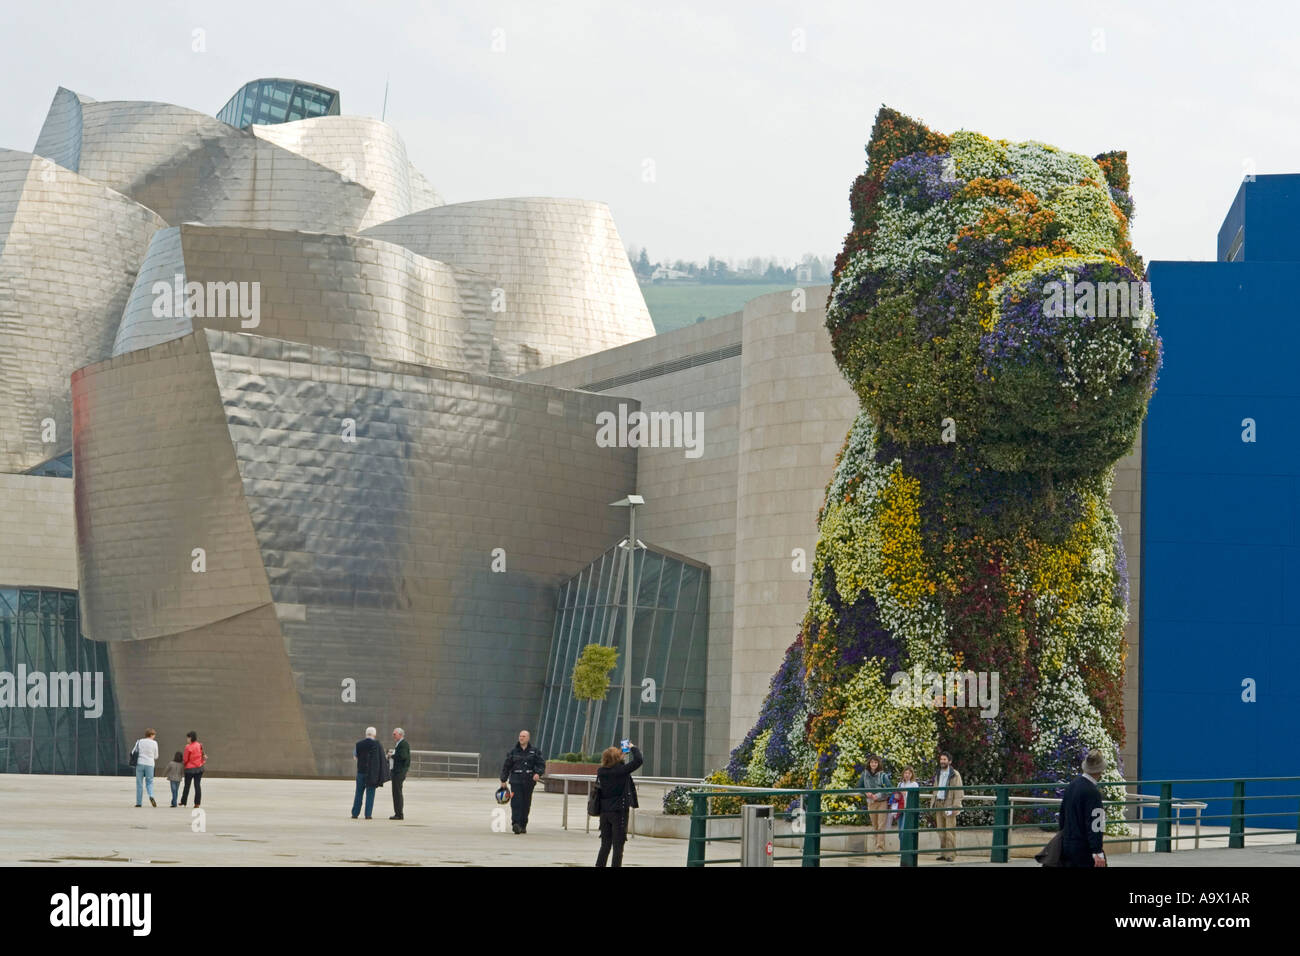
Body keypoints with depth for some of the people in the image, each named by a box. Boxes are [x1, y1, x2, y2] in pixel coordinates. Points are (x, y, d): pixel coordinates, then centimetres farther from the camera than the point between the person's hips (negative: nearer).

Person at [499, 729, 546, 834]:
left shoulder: (534, 751, 6)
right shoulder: (513, 752, 7)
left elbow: (541, 764, 3)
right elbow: (506, 766, 11)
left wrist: (538, 773, -16)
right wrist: (503, 780, 8)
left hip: (528, 781, 1)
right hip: (516, 780, -1)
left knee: (526, 804, 5)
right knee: (516, 802, -14)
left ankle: (523, 826, 15)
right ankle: (516, 824, -21)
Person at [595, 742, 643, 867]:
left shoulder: (601, 771, 0)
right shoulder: (621, 770, -17)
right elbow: (639, 760, -17)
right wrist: (633, 748, 1)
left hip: (604, 811, 6)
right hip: (619, 811, -5)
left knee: (605, 845, 14)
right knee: (618, 846, 1)